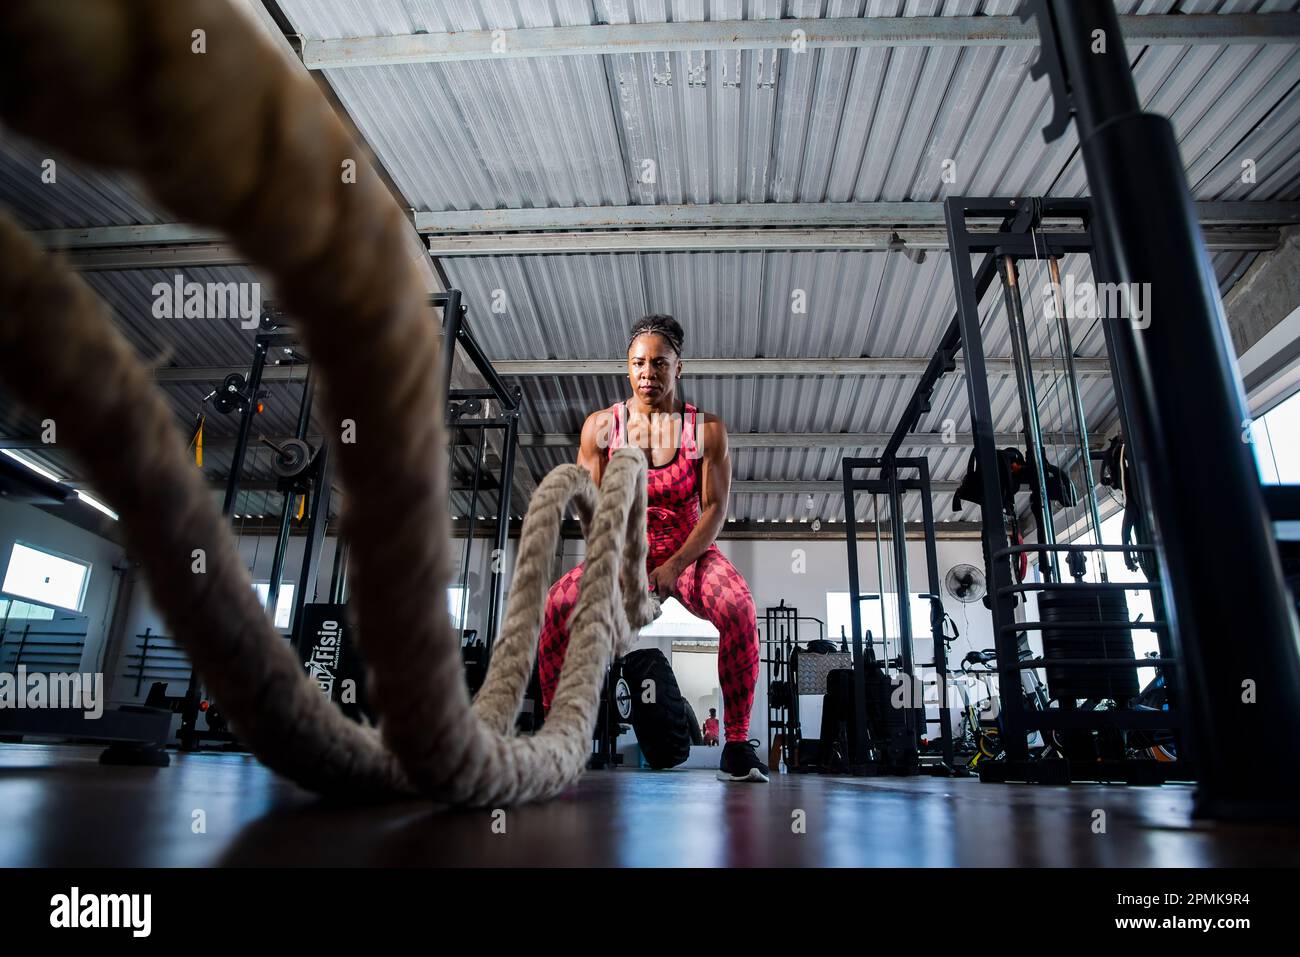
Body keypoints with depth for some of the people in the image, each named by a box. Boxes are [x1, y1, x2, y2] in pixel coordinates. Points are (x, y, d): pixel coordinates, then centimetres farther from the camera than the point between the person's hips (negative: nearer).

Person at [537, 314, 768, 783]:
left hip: (689, 552, -1)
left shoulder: (707, 429, -5)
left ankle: (737, 746, -19)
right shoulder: (601, 425, -2)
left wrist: (675, 566, -22)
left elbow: (715, 507, -9)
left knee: (738, 608, -32)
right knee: (556, 606, -26)